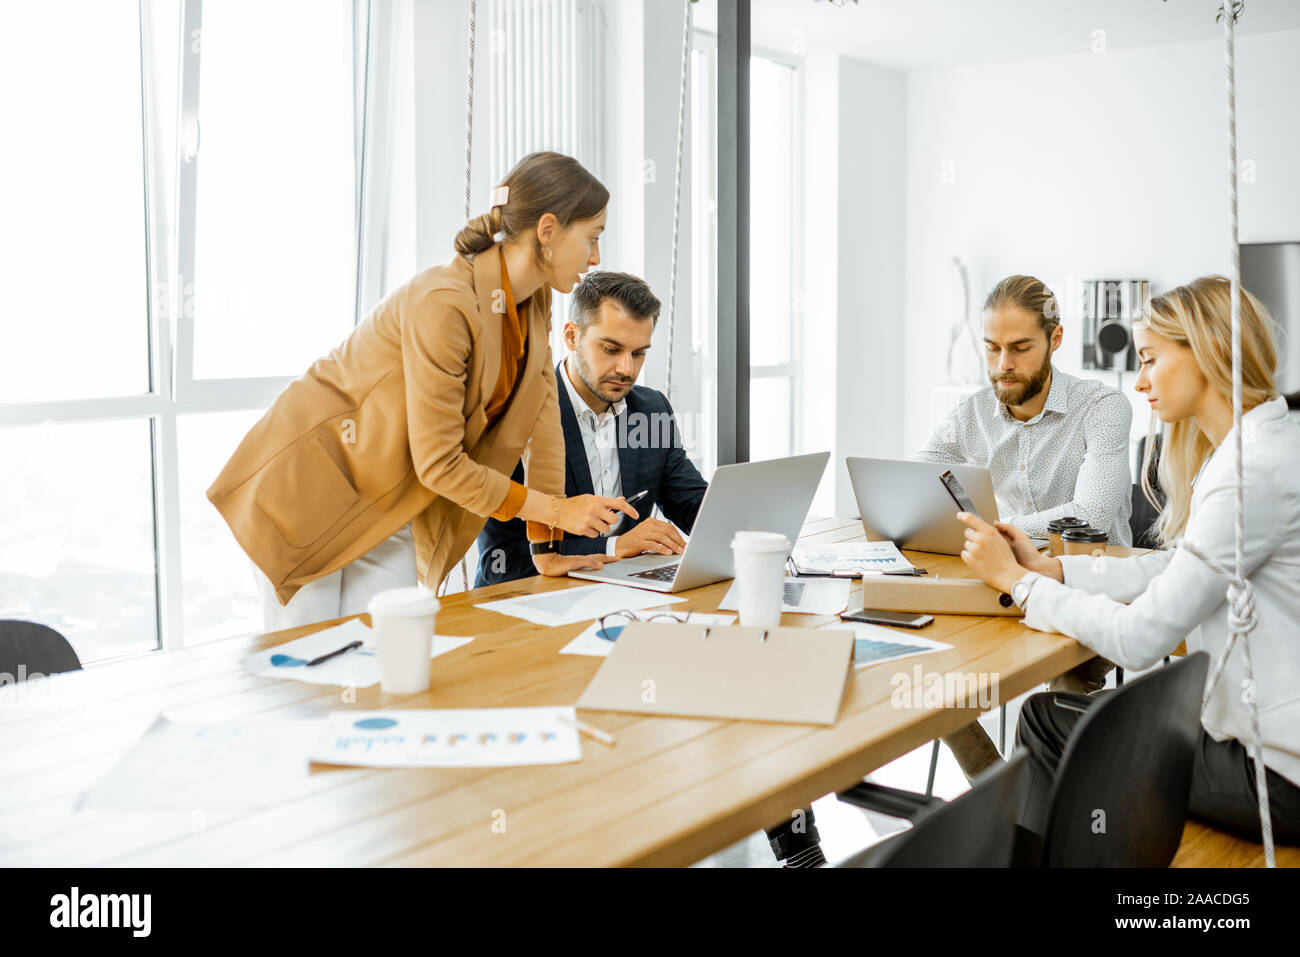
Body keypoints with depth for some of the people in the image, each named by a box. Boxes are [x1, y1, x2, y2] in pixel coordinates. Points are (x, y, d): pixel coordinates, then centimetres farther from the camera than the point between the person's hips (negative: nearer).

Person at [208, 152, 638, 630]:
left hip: (387, 509, 7)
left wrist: (547, 547, -1)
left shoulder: (535, 300, -3)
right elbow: (439, 463, -26)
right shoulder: (443, 304, -29)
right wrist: (557, 510, -19)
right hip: (307, 484, -7)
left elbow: (540, 422, 1)